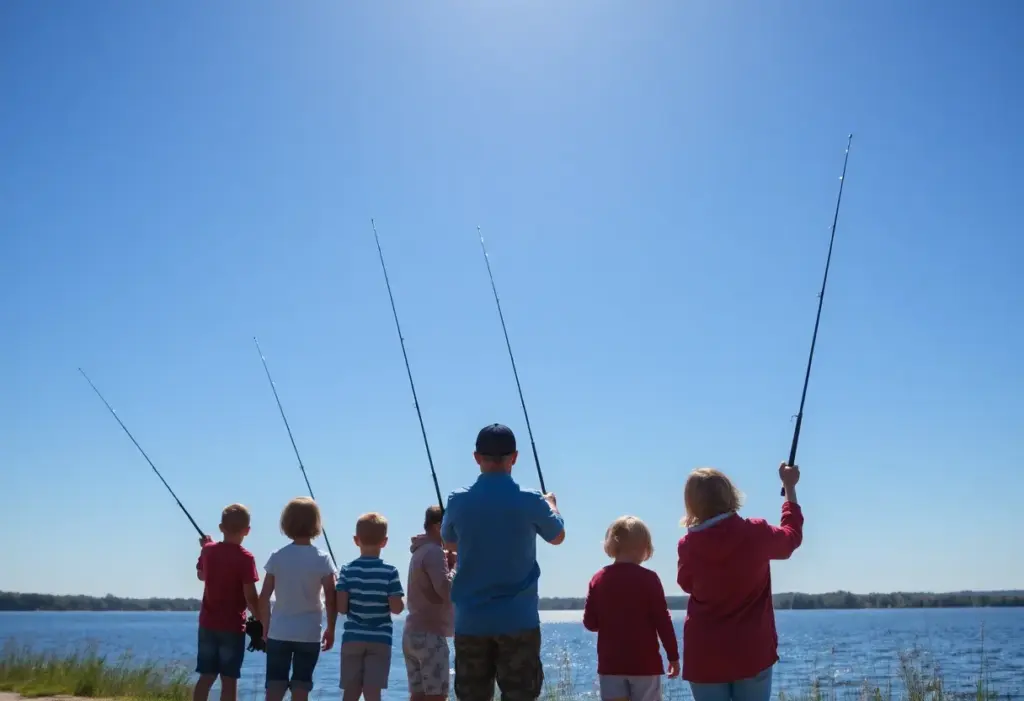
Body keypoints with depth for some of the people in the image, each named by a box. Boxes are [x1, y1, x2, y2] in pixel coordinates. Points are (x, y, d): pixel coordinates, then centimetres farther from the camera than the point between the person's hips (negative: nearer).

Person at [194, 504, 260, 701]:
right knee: (229, 679, 0)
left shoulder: (208, 551, 1)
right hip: (233, 627, -5)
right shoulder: (245, 558, -15)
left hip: (208, 624, 5)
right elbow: (251, 597, -16)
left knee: (206, 676, 12)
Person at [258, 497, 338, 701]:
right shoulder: (322, 559, -6)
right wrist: (330, 629, 6)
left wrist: (265, 628, 11)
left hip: (278, 633, 1)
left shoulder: (277, 556, -3)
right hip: (309, 634, -1)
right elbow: (332, 599, -7)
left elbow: (264, 597, -1)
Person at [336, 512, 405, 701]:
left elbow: (341, 607, -7)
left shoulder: (348, 570, -3)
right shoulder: (390, 572, -7)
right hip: (380, 640, -1)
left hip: (352, 638, 2)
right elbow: (396, 608, -9)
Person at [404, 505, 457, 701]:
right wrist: (458, 565, -8)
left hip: (413, 633, 9)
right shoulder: (434, 552, -12)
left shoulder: (420, 551, 17)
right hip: (430, 634, -9)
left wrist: (450, 563, 7)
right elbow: (447, 590, -21)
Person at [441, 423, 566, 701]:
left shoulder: (459, 501, -2)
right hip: (518, 621, -2)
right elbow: (558, 537, 12)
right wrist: (551, 504, 32)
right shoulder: (531, 502, -7)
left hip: (471, 622, 2)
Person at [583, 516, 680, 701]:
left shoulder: (598, 579, 1)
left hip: (610, 665, 3)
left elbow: (589, 622, 3)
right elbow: (663, 620, -8)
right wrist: (673, 656, 1)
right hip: (645, 664, -2)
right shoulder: (648, 578, -9)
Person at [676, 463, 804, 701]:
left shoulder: (688, 546, -8)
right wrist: (789, 486, 25)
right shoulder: (756, 533, -9)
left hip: (704, 657, 0)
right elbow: (792, 535, 14)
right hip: (753, 653, 0)